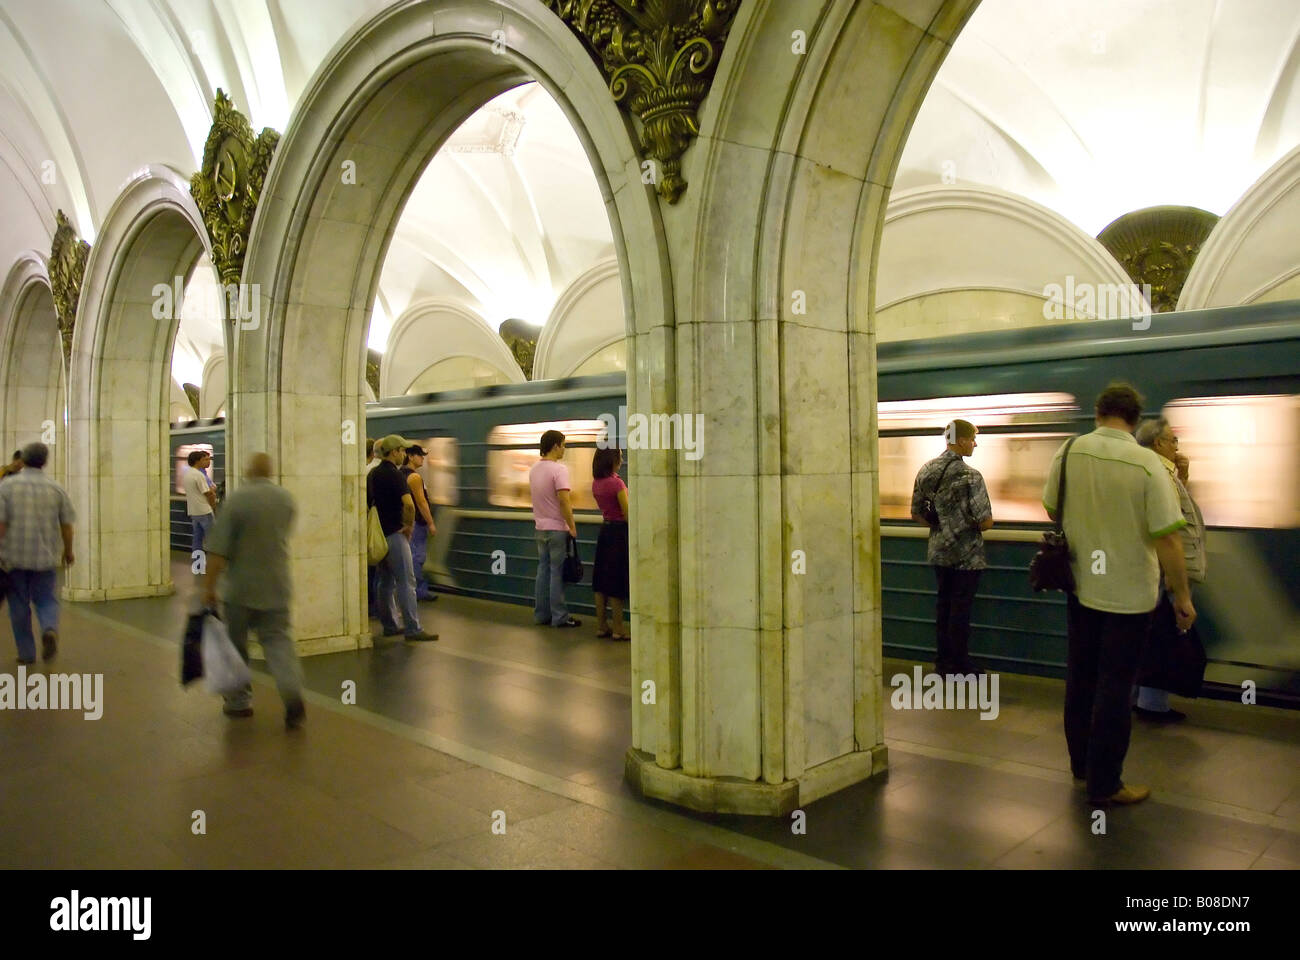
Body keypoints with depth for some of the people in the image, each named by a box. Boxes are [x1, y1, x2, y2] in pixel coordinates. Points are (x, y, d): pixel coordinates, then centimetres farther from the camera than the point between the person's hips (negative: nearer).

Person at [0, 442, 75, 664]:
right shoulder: (56, 489, 0)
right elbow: (66, 525, 3)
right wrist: (68, 551, 16)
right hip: (45, 556, 1)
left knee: (19, 604, 11)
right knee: (46, 599, 12)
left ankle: (26, 652, 14)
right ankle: (50, 629, -17)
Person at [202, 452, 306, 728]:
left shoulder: (237, 499, -12)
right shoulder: (286, 498, 2)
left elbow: (219, 548, -14)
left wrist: (209, 585, -9)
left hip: (241, 586, -3)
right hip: (277, 586, 3)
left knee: (236, 644, 12)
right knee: (278, 639, 5)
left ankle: (240, 700, 22)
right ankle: (292, 692, -16)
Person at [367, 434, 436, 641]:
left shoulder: (373, 474, 13)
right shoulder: (394, 474, -15)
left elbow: (368, 503, 21)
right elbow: (409, 503, -29)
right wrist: (409, 525, -15)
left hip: (379, 533, 9)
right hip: (394, 534, -9)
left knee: (385, 581, 13)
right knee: (406, 581, -7)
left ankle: (389, 626, 20)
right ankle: (412, 629, -7)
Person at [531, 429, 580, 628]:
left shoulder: (534, 469, 9)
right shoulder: (558, 469, -17)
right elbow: (564, 500, -22)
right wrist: (572, 526, -16)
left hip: (540, 527, 8)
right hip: (557, 528, -8)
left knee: (543, 569, 13)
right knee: (557, 572, -3)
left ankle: (541, 613, 18)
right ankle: (559, 617, 3)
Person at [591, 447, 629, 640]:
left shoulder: (596, 483, 6)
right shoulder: (616, 482, -18)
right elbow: (627, 514, -16)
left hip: (605, 529, 8)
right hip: (619, 531, -8)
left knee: (602, 581, 11)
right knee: (617, 584, -1)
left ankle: (601, 626, 18)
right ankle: (618, 630, 6)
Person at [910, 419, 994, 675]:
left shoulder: (926, 471, 2)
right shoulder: (970, 476, -18)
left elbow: (916, 514, 8)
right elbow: (986, 522, -18)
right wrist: (971, 526, 3)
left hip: (938, 550, 6)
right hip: (965, 554, -6)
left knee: (943, 604, 15)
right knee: (961, 608, 4)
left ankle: (942, 661, 23)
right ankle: (959, 663, 15)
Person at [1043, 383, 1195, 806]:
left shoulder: (1068, 452, -6)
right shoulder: (1146, 463, -19)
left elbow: (1051, 509, 8)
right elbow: (1167, 538, -19)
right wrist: (1183, 596, -7)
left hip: (1080, 586, 4)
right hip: (1128, 593, -4)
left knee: (1081, 678, 19)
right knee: (1114, 688, 6)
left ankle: (1081, 763, 34)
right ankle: (1104, 784, 17)